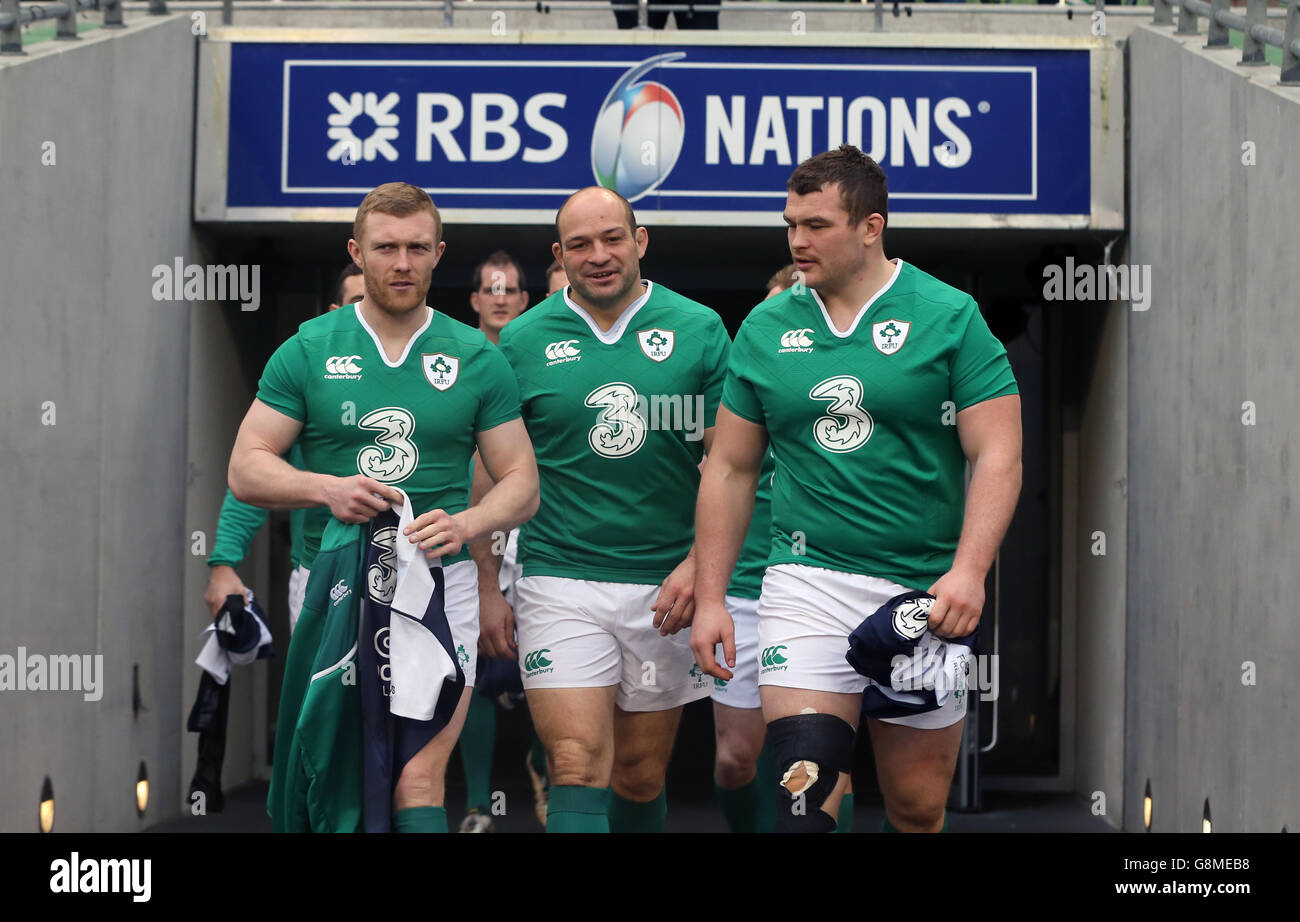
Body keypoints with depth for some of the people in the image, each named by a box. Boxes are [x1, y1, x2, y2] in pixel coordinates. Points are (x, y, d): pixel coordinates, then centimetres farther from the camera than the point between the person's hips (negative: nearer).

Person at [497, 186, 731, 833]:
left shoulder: (699, 330, 1)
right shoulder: (522, 341, 2)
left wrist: (698, 564, -9)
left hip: (666, 586, 1)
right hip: (560, 580, -1)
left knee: (641, 777, 11)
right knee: (579, 773, -11)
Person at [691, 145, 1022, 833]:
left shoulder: (949, 317, -1)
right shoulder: (764, 329, 7)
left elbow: (996, 454, -5)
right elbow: (730, 469, 13)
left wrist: (967, 571, -19)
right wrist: (710, 598, 8)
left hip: (924, 590, -1)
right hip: (807, 580, 1)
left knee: (917, 807, 7)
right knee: (806, 787, -16)